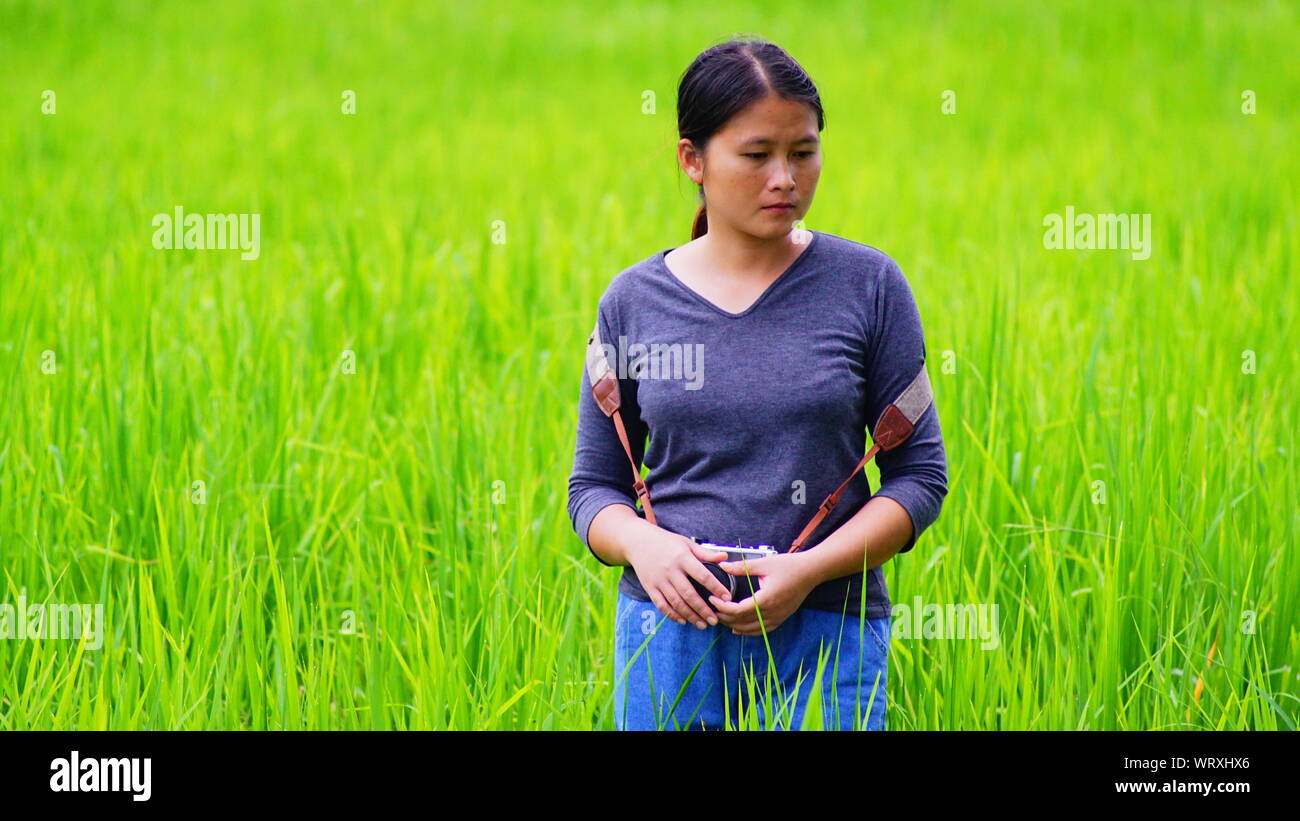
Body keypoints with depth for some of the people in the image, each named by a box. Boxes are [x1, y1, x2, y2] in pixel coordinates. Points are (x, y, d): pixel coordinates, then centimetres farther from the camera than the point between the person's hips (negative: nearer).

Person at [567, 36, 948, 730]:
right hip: (669, 630, 1)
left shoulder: (868, 286, 0)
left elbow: (920, 474, 2)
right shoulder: (633, 302, 4)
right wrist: (642, 544, -12)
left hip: (826, 632, -1)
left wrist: (810, 569, -13)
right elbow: (594, 485, 10)